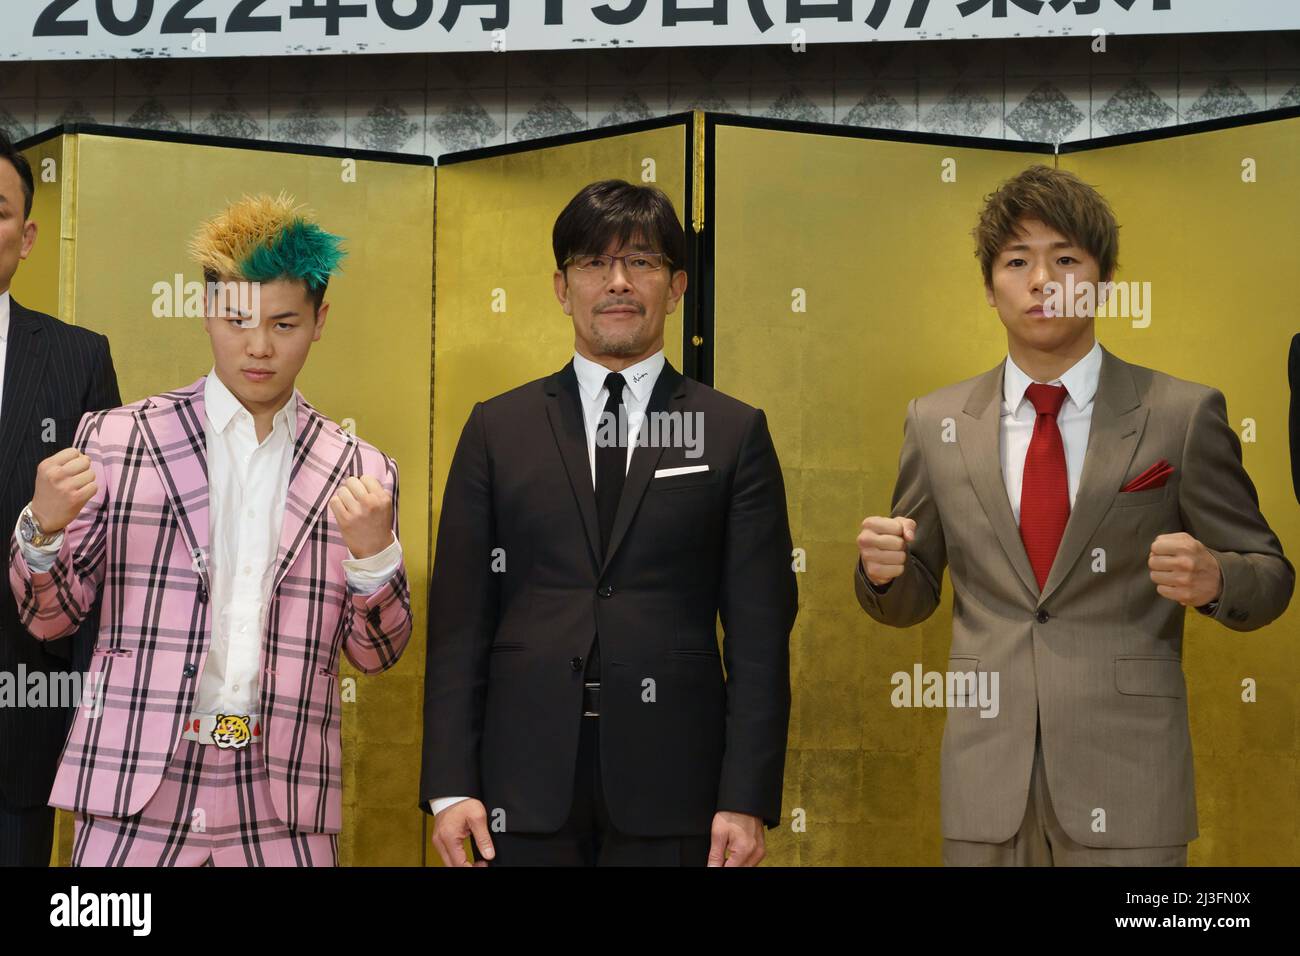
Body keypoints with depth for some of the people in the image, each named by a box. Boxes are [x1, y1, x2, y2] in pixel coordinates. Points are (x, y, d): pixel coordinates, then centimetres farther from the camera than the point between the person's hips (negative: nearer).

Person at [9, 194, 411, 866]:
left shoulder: (358, 475, 6)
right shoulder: (116, 439, 3)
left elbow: (376, 655, 8)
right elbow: (49, 616, 6)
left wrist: (374, 554, -11)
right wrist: (44, 526, -13)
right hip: (134, 792, -1)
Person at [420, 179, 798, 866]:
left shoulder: (734, 434, 4)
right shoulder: (497, 429, 8)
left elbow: (759, 629, 0)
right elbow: (459, 617, 4)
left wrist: (748, 799, -7)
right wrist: (450, 785, -3)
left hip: (671, 785, -1)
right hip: (528, 783, 1)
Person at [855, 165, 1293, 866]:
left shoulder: (1183, 415, 0)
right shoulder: (936, 422, 7)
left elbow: (1268, 577, 3)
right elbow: (912, 598, 14)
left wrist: (1213, 577, -18)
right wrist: (882, 569, -8)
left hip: (1128, 780, -2)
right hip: (985, 779, 2)